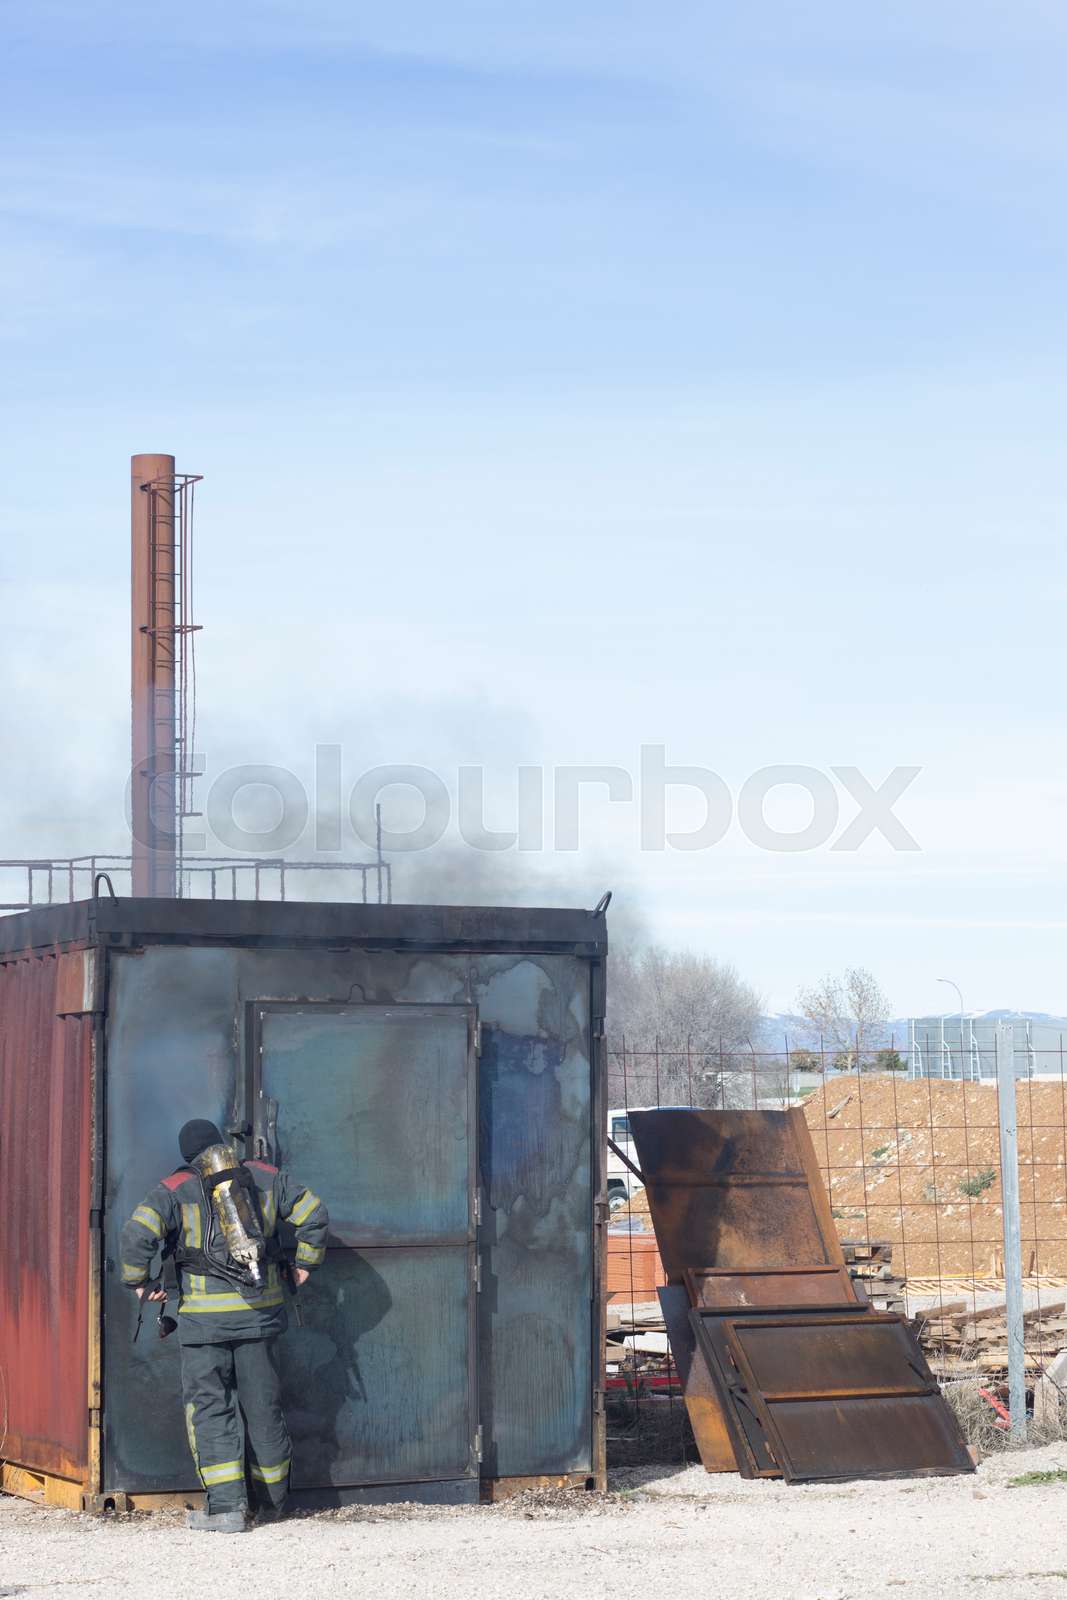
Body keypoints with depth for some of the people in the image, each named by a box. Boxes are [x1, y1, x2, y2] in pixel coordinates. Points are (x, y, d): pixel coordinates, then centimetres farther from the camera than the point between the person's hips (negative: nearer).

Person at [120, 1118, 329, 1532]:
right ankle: (270, 1502, 24)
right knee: (263, 1406, 14)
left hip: (205, 1316, -4)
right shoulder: (265, 1177, 7)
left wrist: (138, 1281, -1)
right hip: (261, 1312, 4)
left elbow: (138, 1232, -16)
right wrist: (305, 1263, 17)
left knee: (209, 1408, 1)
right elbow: (313, 1212, 6)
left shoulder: (176, 1189, -2)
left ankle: (227, 1506, -8)